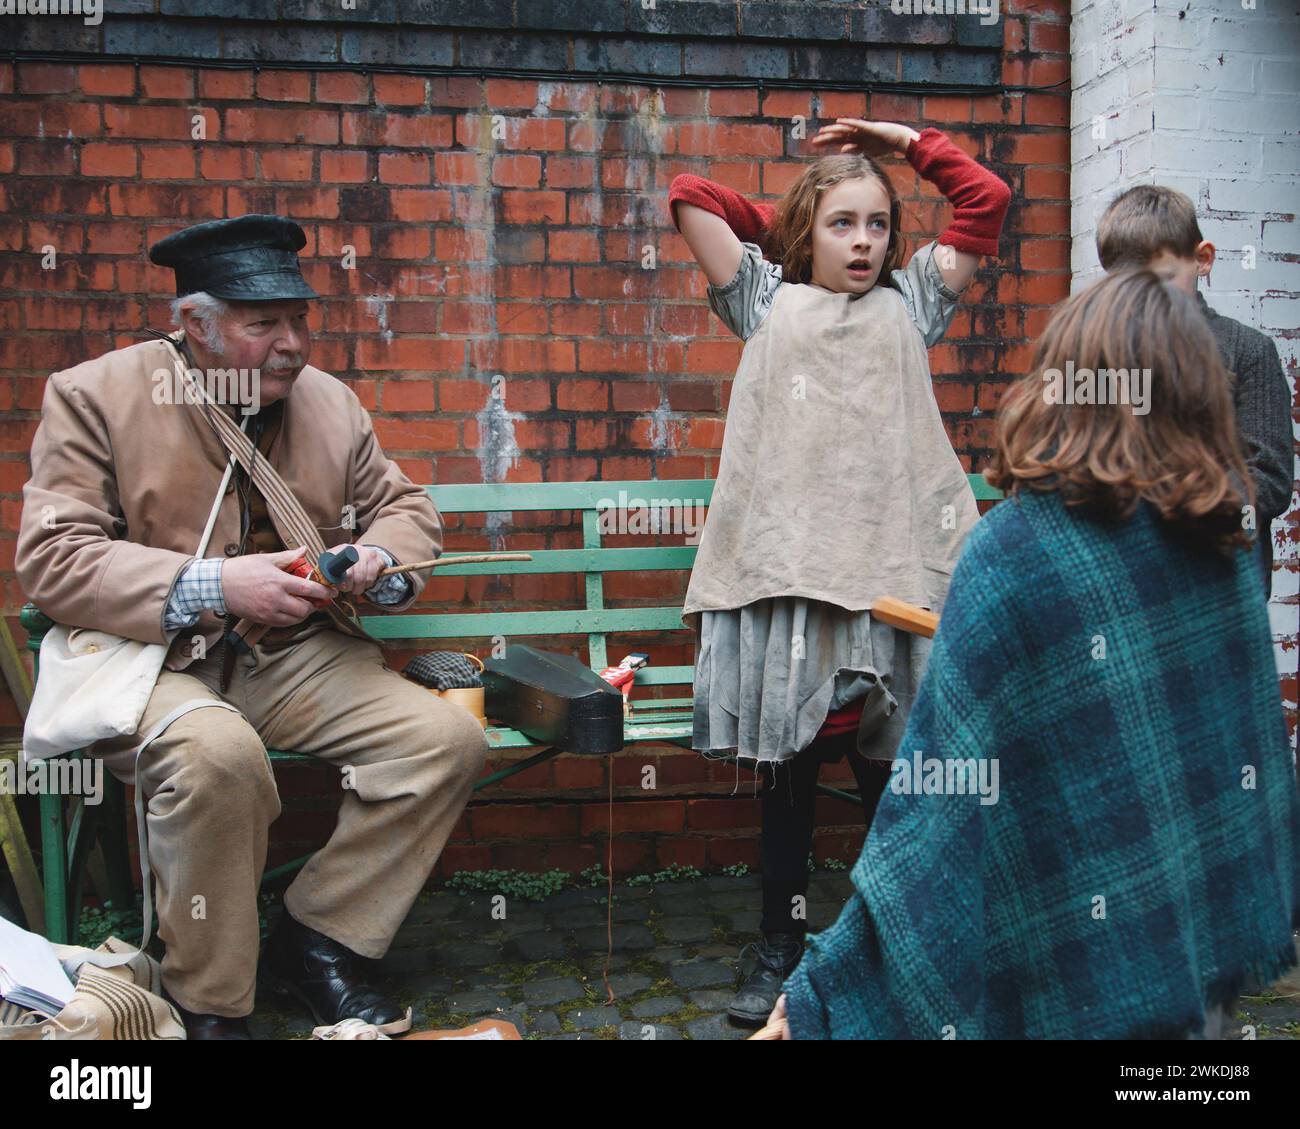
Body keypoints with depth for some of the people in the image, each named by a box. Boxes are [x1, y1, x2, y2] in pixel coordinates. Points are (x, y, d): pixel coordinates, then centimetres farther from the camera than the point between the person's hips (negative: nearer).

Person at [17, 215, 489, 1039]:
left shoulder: (331, 400, 9)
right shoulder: (95, 395, -3)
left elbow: (404, 506, 19)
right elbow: (50, 557, -10)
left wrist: (380, 558, -7)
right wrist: (211, 586, -22)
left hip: (295, 658, 5)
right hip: (150, 656, -4)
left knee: (450, 739, -14)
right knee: (217, 753, -37)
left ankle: (317, 941, 2)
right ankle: (209, 1005, -13)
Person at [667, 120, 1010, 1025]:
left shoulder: (908, 306, 17)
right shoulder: (769, 304, 14)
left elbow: (988, 200, 13)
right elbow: (690, 197, 11)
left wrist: (905, 138, 19)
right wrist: (779, 229, 21)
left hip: (891, 566, 1)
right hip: (787, 568, 0)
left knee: (889, 765, 3)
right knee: (793, 763, 5)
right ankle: (782, 942, 18)